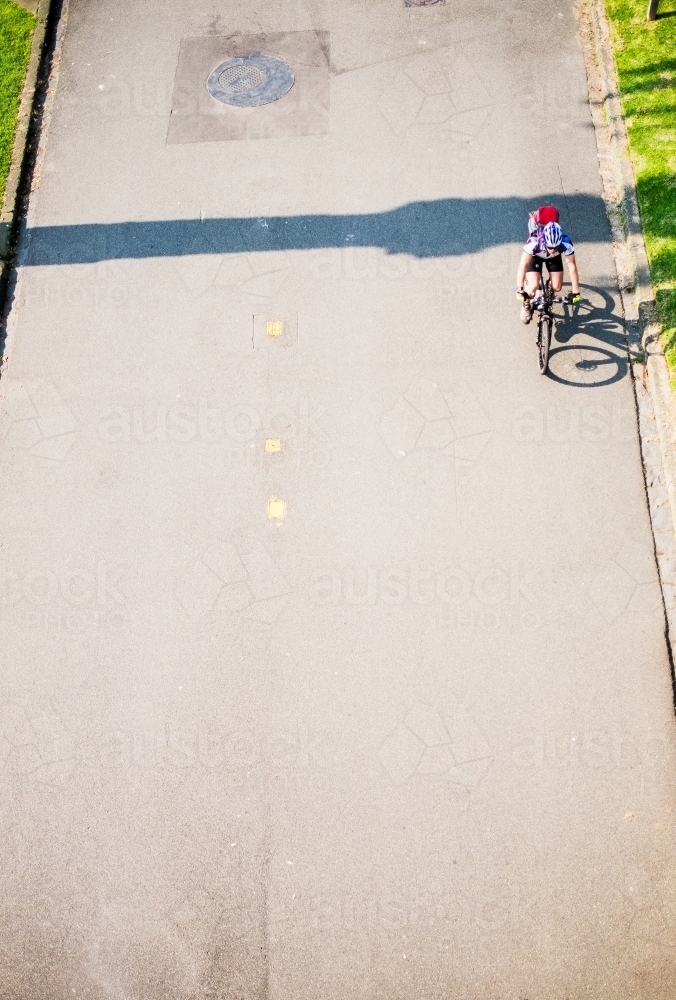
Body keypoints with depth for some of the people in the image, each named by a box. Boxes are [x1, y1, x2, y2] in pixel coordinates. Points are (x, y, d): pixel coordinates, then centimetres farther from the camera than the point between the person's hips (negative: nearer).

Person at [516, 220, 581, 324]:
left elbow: (572, 266, -31)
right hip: (535, 255, -2)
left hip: (554, 257, 2)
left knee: (557, 287, -9)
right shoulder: (534, 241, -43)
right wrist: (520, 289, -45)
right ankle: (526, 305, 12)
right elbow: (523, 265, -39)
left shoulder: (566, 243, -39)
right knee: (534, 286, -19)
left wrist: (576, 292, -30)